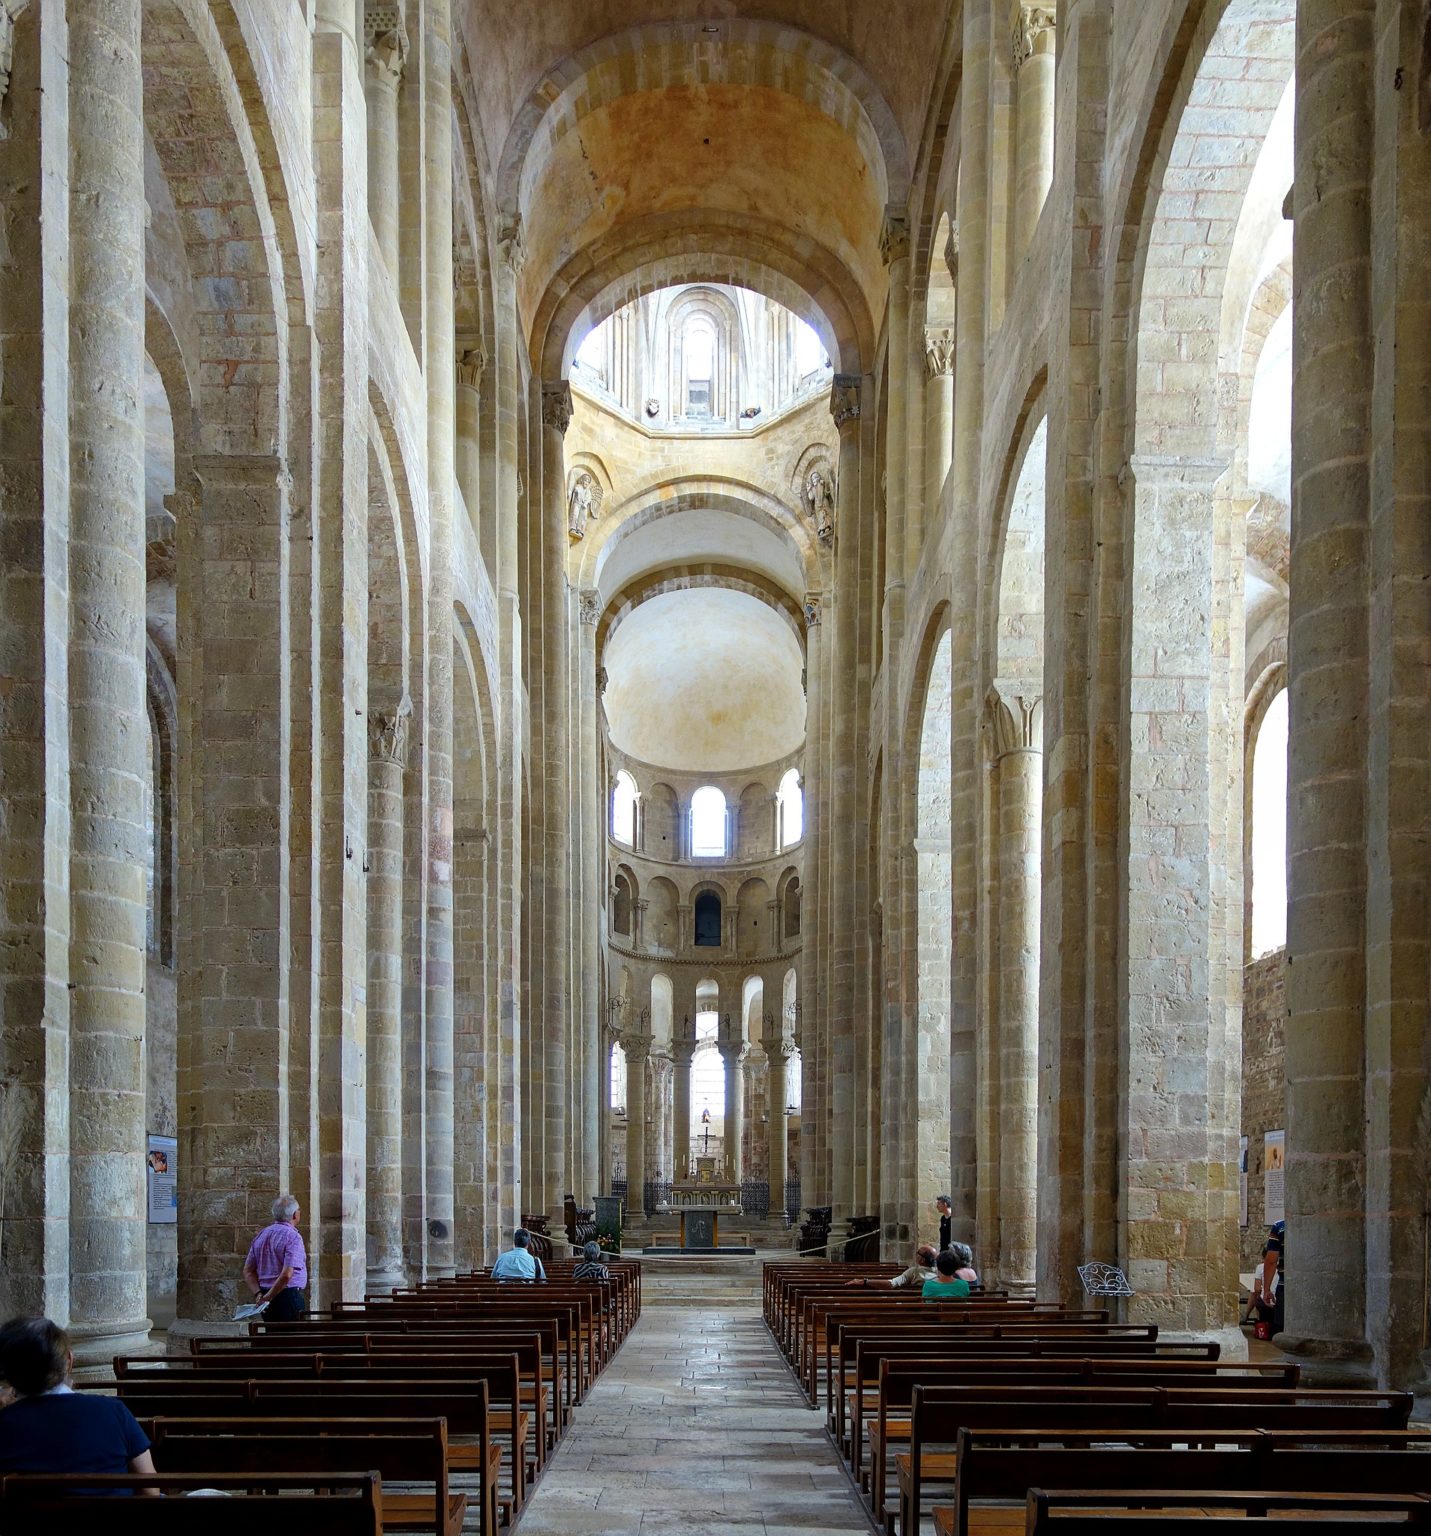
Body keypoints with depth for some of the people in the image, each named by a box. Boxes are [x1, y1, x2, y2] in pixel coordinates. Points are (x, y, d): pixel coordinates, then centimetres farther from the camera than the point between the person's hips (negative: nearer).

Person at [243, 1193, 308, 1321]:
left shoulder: (261, 1236, 12)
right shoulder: (293, 1237, -12)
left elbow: (248, 1271, 11)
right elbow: (287, 1274, -21)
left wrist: (258, 1294, 0)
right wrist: (268, 1297, -12)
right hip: (289, 1296, -7)